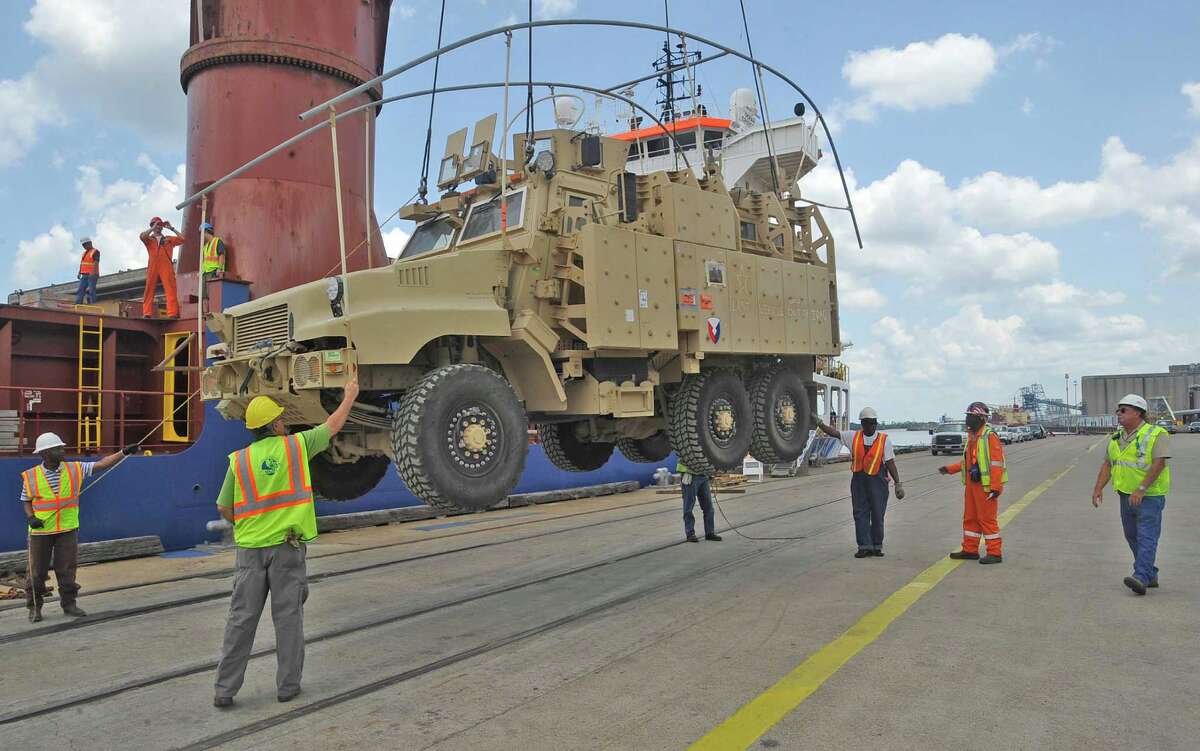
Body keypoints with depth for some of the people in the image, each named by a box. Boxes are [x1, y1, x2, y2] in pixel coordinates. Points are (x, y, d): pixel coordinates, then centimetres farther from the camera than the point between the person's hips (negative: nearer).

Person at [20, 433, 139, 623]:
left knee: (67, 568, 5)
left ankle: (69, 603, 16)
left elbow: (101, 464, -3)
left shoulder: (75, 469, 0)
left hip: (68, 529, 1)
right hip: (40, 530, -1)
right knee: (36, 570, 6)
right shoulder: (31, 476, -3)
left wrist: (124, 452, -12)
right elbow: (26, 501, 7)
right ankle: (34, 607, 20)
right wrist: (30, 517, -10)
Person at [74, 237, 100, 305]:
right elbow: (81, 263, 21)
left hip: (92, 275, -8)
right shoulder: (84, 253, 21)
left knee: (91, 291, -10)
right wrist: (79, 273, 10)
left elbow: (96, 262, -16)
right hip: (84, 275, 8)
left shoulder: (95, 251, -4)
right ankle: (77, 304, -4)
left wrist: (93, 272, -27)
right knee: (80, 290, 0)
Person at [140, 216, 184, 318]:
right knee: (149, 290, -6)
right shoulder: (149, 239, 21)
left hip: (167, 267, 0)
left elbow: (182, 239, 11)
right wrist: (153, 228, 3)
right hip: (153, 267, 0)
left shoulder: (169, 239, 24)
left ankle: (173, 314, -18)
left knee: (171, 291, -12)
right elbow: (142, 236, -1)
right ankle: (147, 314, -10)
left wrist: (172, 228, 14)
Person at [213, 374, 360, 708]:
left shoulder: (239, 460, 1)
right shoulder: (296, 446, -4)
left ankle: (225, 689, 12)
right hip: (288, 546, -2)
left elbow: (224, 508, 6)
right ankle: (287, 685, 14)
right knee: (288, 617, 6)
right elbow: (333, 426, 11)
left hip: (251, 547, 2)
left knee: (241, 618, 8)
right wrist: (349, 396, 26)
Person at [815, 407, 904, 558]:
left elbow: (890, 463, -2)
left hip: (877, 480, -2)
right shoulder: (853, 437, 6)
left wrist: (898, 484, -5)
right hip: (858, 479, 2)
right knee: (860, 514, 1)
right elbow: (834, 433, 4)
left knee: (877, 515, 4)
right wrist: (820, 424, -11)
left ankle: (877, 546, 17)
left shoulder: (884, 440, 0)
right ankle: (864, 546, 6)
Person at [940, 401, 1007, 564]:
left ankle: (994, 553, 5)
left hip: (985, 486, -9)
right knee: (970, 518, 14)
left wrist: (996, 487, -21)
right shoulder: (971, 436, 15)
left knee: (987, 519, -4)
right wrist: (950, 469, 17)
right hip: (971, 484, 9)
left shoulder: (989, 436, -14)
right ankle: (970, 550, 22)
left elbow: (996, 463, -18)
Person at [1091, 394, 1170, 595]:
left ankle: (1141, 577, -19)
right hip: (1126, 495, 8)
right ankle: (1151, 575, 24)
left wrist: (1141, 489, -26)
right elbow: (1107, 464, 14)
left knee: (1147, 537, -12)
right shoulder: (1116, 438, 12)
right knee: (1132, 536, 13)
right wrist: (1098, 488, 3)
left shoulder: (1156, 435, -10)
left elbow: (1159, 463, -19)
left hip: (1149, 496, -8)